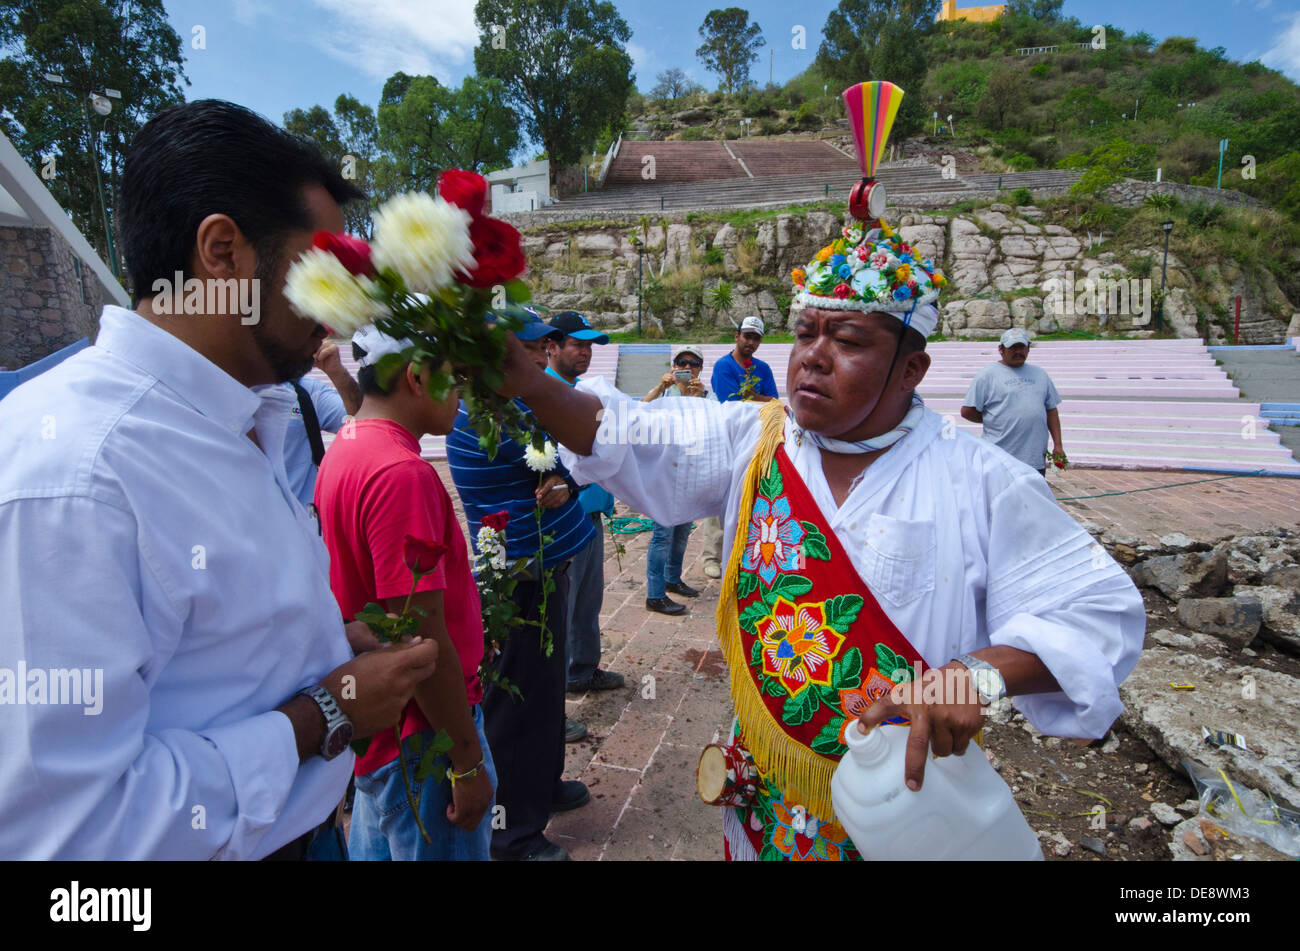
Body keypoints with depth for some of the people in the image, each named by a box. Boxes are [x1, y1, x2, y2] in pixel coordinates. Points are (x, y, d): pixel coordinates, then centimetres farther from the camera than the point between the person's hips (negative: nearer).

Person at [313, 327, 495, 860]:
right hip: (423, 735, -10)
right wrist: (468, 761, -18)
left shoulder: (343, 451, 4)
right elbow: (421, 636, -27)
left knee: (376, 845, 26)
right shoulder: (403, 474, -27)